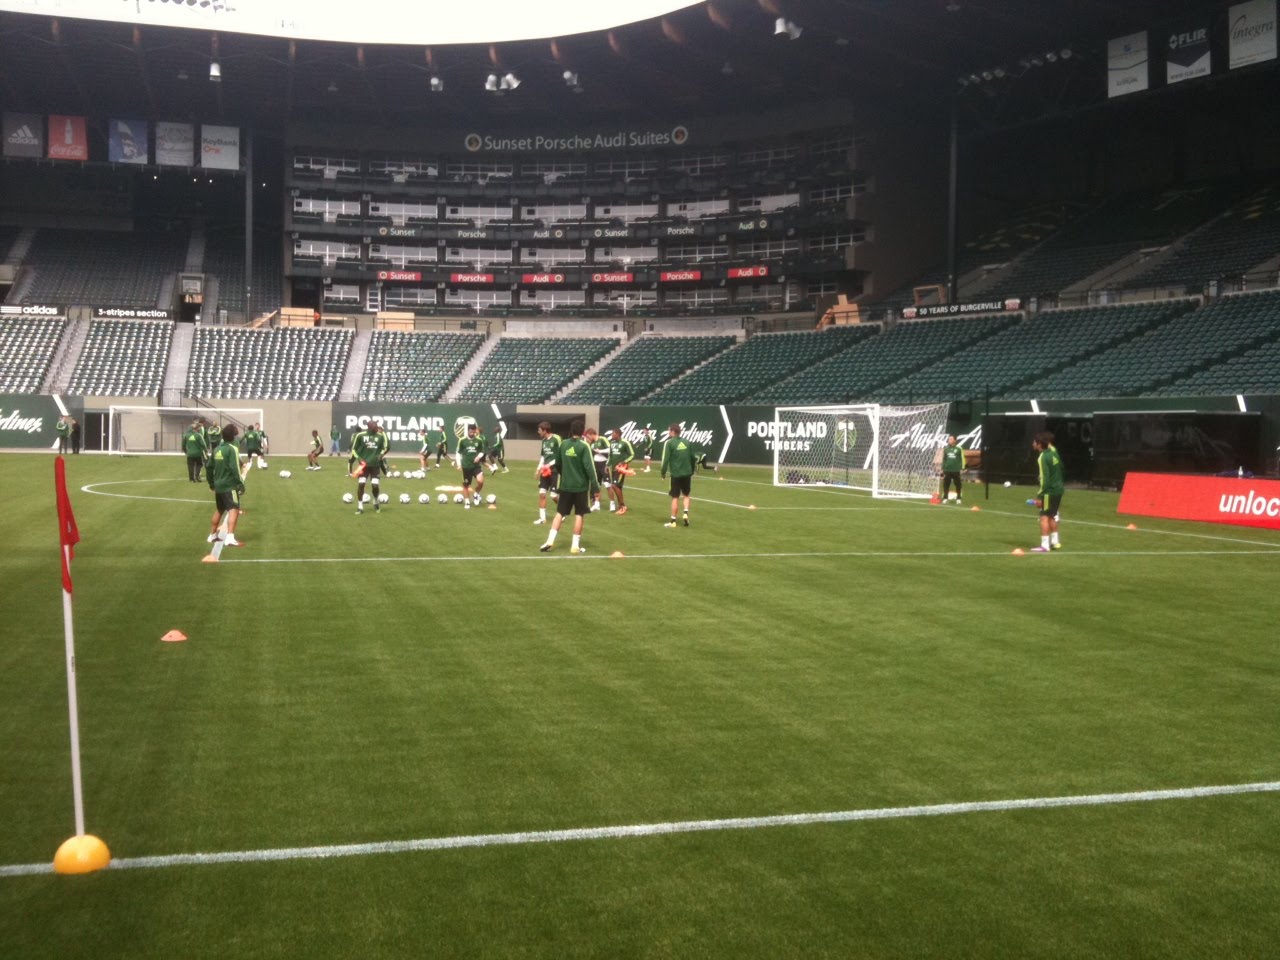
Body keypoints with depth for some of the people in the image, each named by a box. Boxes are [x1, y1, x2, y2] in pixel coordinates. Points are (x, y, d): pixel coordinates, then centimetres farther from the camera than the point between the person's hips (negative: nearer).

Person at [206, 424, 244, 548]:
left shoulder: (216, 449, 12)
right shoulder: (232, 449, -11)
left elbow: (209, 467, 17)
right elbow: (235, 468, -19)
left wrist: (211, 482, 29)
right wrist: (241, 484, -16)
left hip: (218, 485, 8)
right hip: (230, 485, -8)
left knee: (219, 510, 23)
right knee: (234, 510, -15)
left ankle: (212, 536, 34)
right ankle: (230, 538, -30)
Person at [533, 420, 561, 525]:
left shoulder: (556, 439, -14)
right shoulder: (544, 440, 10)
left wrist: (550, 465, -20)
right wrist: (539, 468, 12)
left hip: (554, 470, -7)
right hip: (545, 470, 7)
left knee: (554, 495, -6)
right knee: (541, 493, 3)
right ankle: (542, 518, 8)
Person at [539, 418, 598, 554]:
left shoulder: (563, 445, 3)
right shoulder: (583, 446, -12)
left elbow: (557, 464, 12)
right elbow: (589, 467, -16)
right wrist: (595, 484, -13)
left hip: (565, 485, 4)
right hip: (581, 486, -4)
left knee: (560, 513, 11)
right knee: (579, 514, 4)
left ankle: (550, 541, 2)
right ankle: (575, 545, 5)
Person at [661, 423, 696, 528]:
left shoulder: (669, 443, -8)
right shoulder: (687, 442, 7)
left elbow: (665, 459, -12)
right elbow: (693, 458, 10)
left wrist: (663, 473, -3)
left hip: (676, 474, -4)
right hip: (687, 473, 4)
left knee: (675, 497, 4)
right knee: (686, 495, 20)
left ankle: (673, 521, 7)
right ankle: (686, 512, 0)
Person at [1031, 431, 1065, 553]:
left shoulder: (1043, 458, -18)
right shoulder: (1053, 451, 6)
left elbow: (1044, 478, -22)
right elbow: (1062, 470, 16)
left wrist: (1040, 495, -20)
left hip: (1050, 491, -9)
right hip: (1058, 489, 9)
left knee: (1044, 516, -7)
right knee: (1052, 516, 20)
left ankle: (1044, 545, -10)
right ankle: (1054, 542, 29)